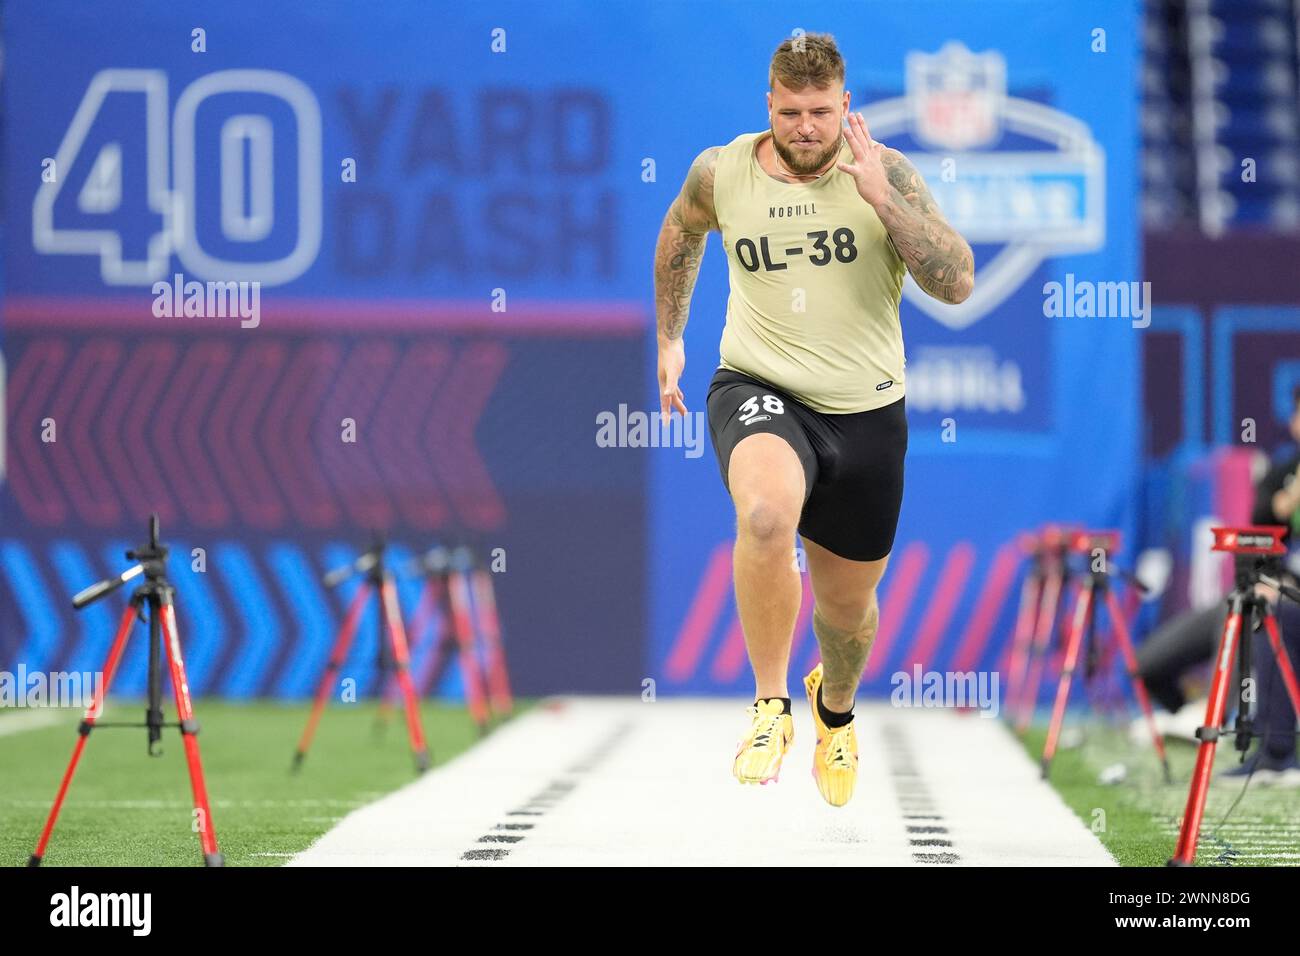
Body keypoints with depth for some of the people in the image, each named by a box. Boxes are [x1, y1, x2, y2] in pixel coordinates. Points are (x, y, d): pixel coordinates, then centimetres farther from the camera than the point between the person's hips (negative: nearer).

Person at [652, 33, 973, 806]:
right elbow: (682, 233, 19)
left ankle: (836, 707, 53)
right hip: (760, 392, -1)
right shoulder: (722, 174, -5)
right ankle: (772, 707, -20)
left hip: (866, 413, 1)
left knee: (848, 605, 16)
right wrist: (670, 338, 21)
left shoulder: (886, 172, -9)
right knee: (767, 513, -36)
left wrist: (881, 199, -27)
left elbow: (958, 284, -19)